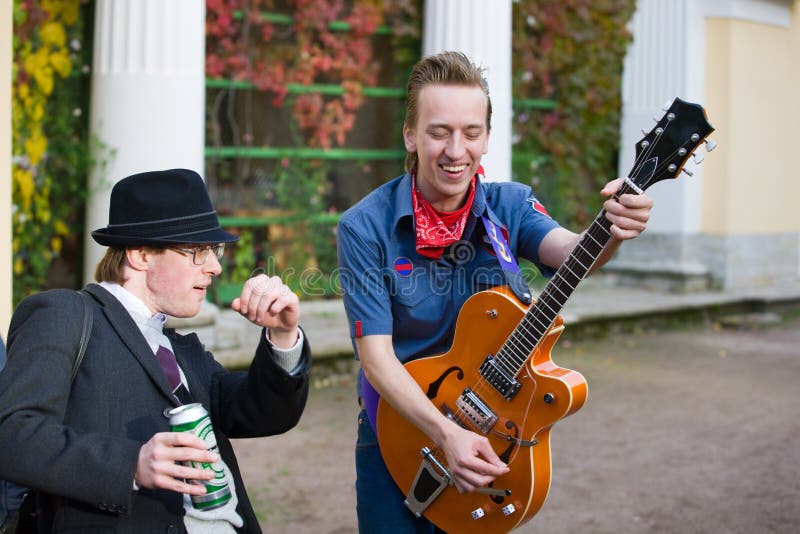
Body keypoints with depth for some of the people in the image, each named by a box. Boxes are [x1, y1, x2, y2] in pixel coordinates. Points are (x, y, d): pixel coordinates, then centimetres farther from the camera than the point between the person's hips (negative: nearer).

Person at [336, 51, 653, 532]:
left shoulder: (510, 205, -5)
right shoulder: (366, 228, -15)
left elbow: (568, 252, -25)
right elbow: (376, 356, -19)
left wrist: (612, 232, -47)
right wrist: (447, 434, -31)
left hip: (489, 439, 3)